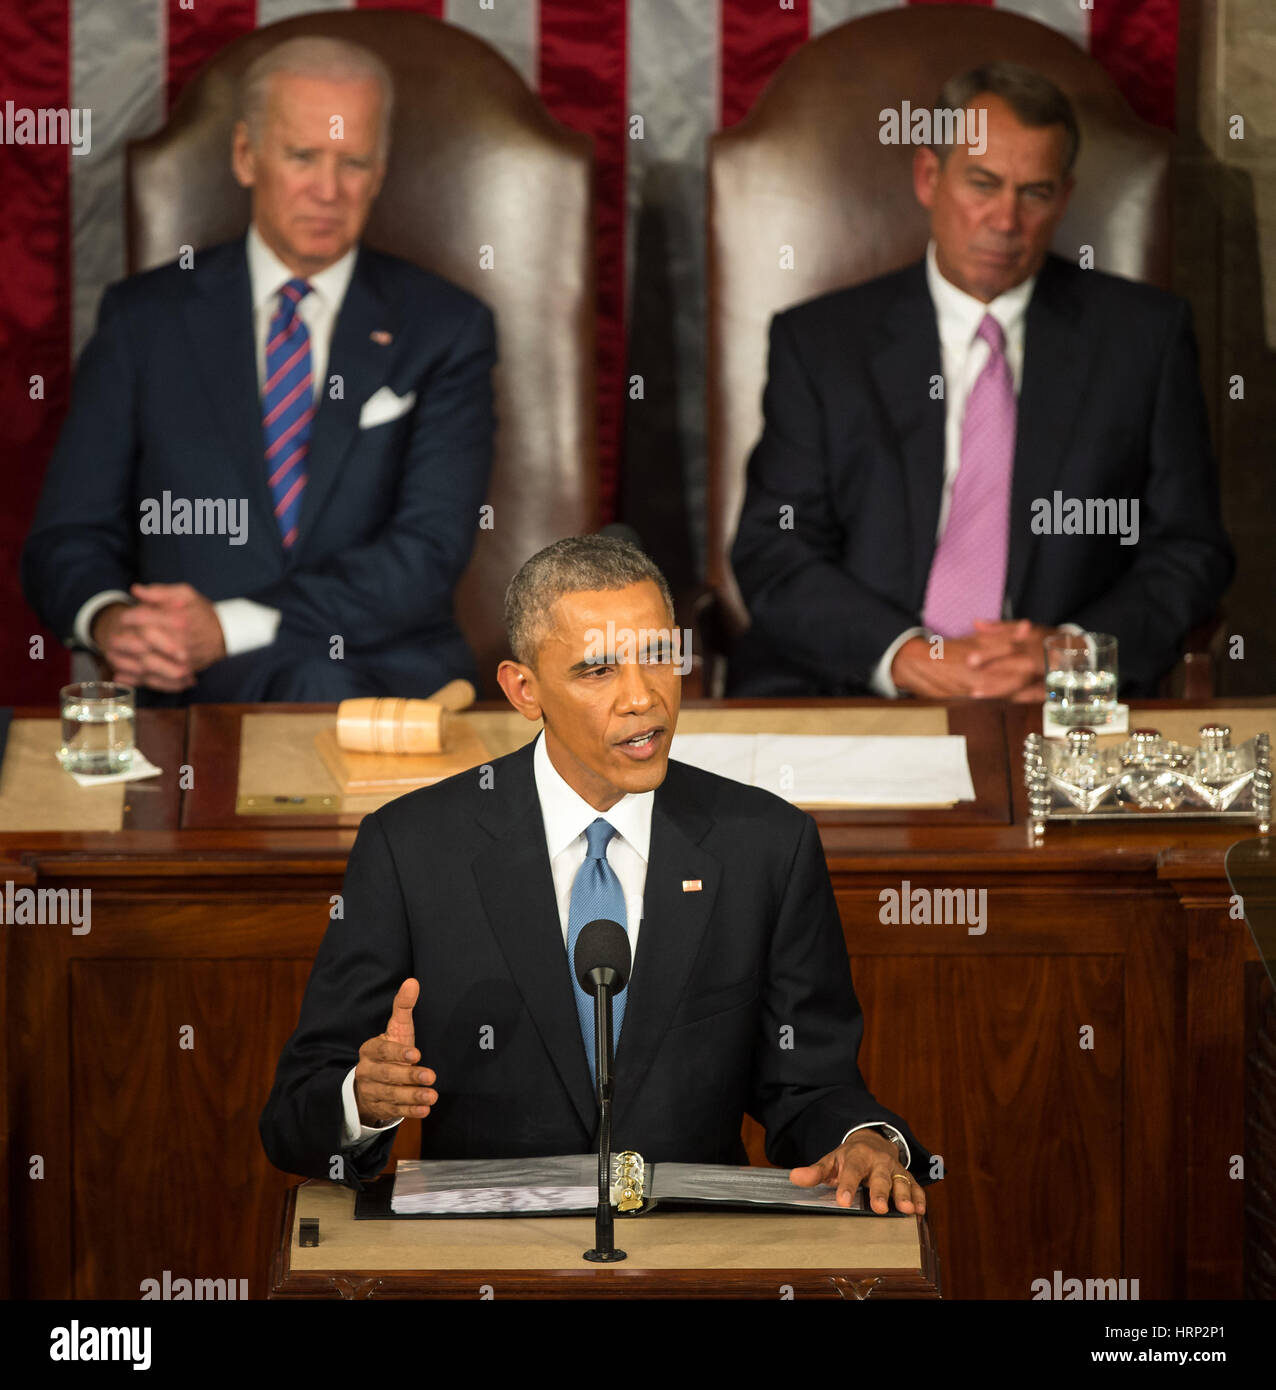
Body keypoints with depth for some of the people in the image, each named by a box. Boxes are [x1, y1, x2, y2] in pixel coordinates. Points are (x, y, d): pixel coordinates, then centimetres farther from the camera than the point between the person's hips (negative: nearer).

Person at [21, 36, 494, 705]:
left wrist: (229, 627, -15)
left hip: (389, 676, 1)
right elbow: (69, 537, 11)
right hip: (195, 691, -1)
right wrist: (108, 618, -15)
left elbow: (427, 553, -3)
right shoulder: (144, 318, 14)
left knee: (325, 692, -36)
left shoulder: (445, 329, 10)